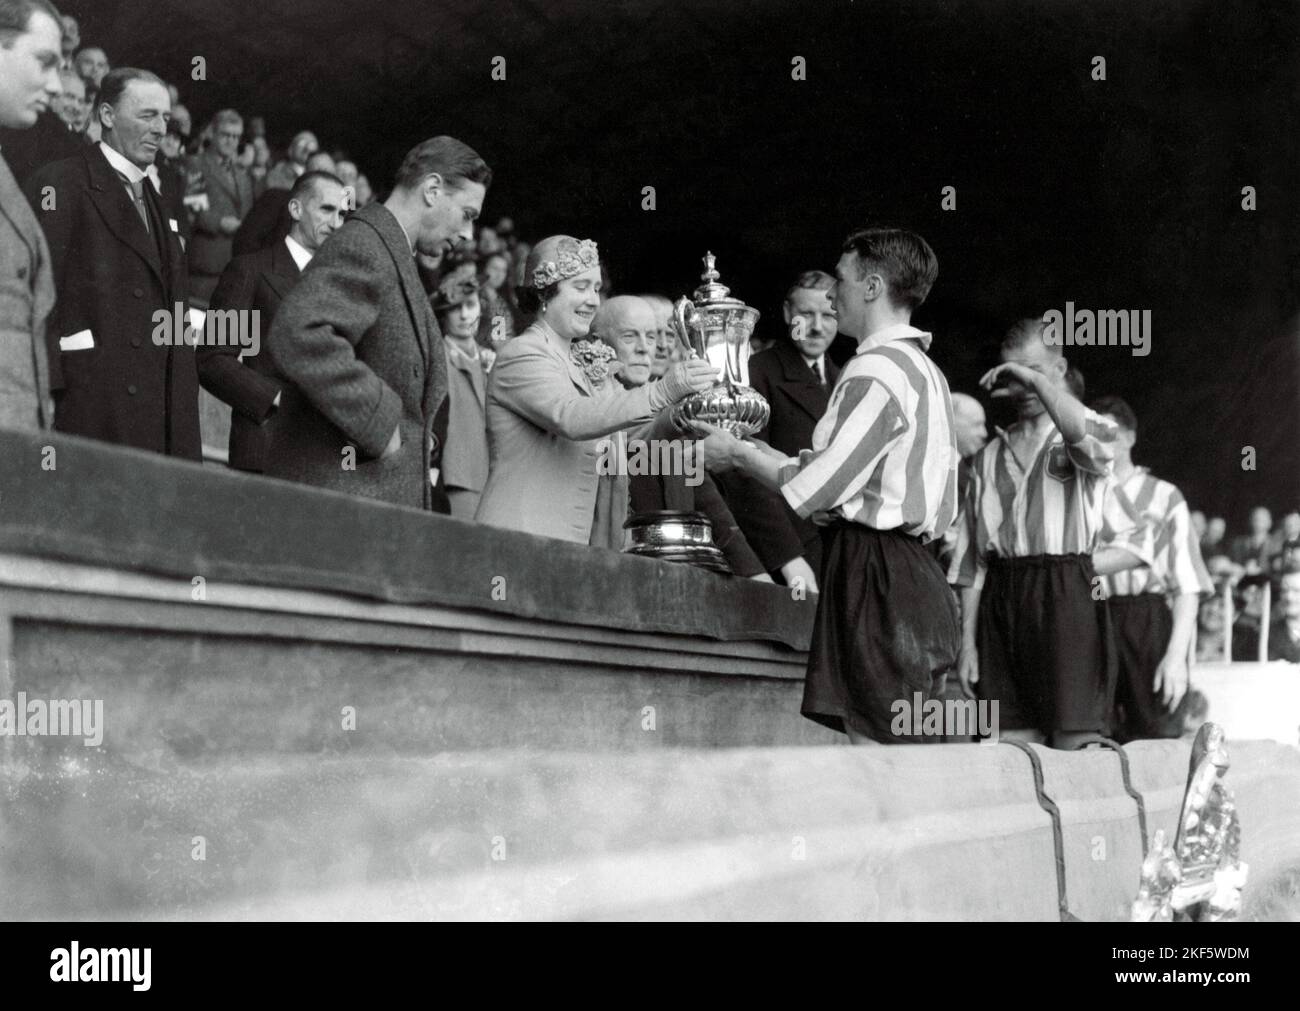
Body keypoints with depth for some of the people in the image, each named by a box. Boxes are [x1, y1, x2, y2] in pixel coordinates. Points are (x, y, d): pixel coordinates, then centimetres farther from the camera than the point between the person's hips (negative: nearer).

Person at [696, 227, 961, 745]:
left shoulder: (876, 372, -12)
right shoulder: (924, 371, 18)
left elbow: (814, 487, -15)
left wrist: (738, 453, 0)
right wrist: (760, 453, 19)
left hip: (873, 577, -10)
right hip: (913, 570, 10)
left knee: (874, 745, -9)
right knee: (900, 755, 9)